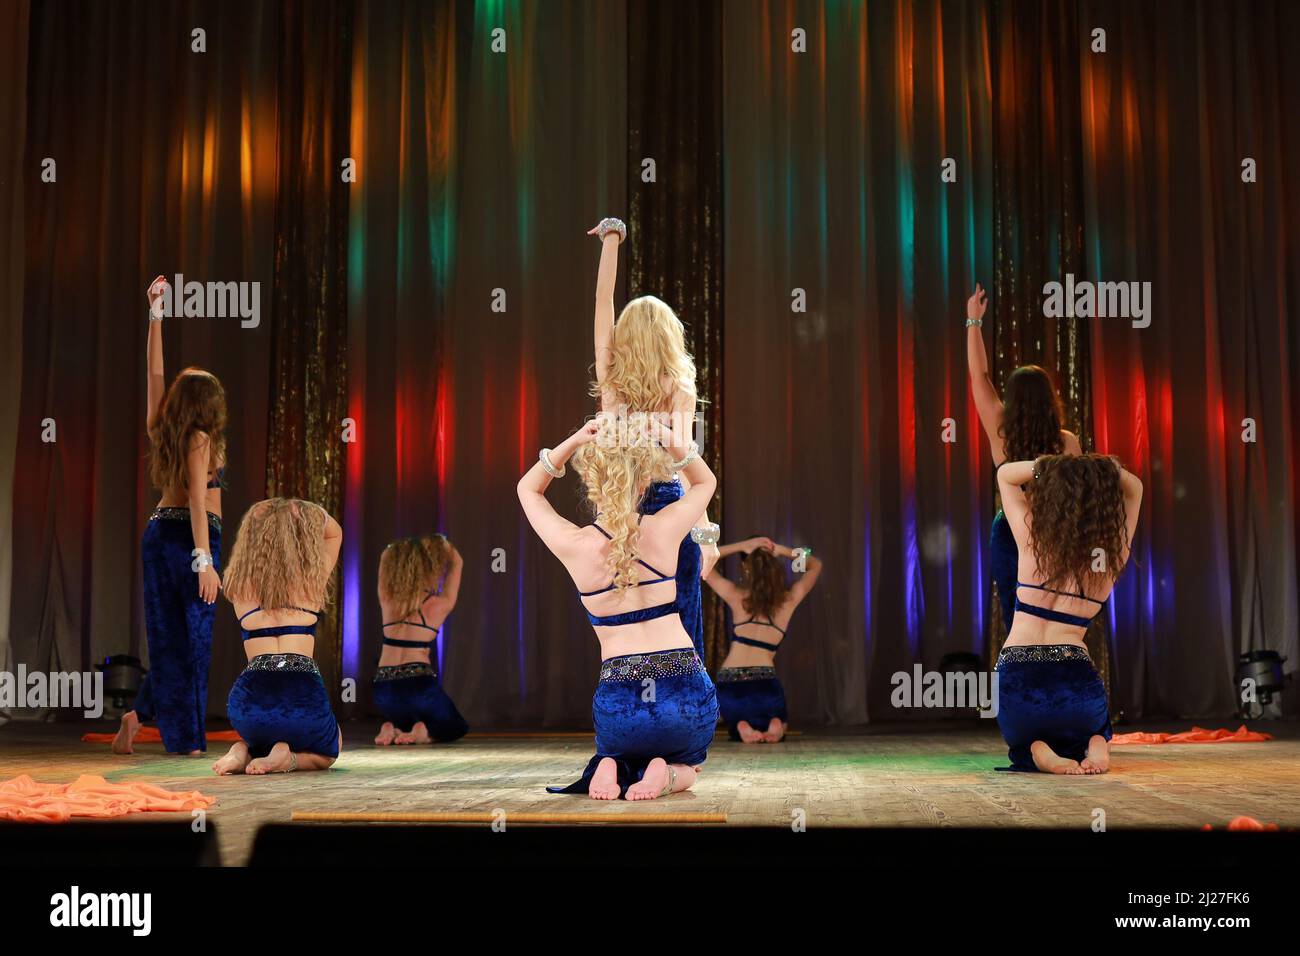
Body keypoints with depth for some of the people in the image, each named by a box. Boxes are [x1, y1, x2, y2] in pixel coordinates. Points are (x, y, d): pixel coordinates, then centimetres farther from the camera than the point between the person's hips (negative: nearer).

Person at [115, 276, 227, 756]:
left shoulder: (162, 430, 8)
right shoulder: (200, 439, -11)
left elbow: (155, 372, 16)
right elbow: (197, 502, -18)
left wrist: (155, 314, 18)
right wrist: (205, 561, -21)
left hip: (158, 531, 7)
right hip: (193, 538, -7)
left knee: (168, 635, 14)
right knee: (194, 636, -2)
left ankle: (138, 714, 3)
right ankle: (187, 738, 0)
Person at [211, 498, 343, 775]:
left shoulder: (239, 583, 11)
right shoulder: (312, 578, 7)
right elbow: (335, 533, 27)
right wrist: (313, 513, 10)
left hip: (250, 698, 2)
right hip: (304, 696, -2)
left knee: (261, 739, 40)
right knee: (327, 752, 33)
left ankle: (246, 753, 6)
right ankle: (288, 758, 0)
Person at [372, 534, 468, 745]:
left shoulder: (388, 601, 5)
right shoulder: (439, 605, -1)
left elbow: (386, 557, 22)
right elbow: (457, 563, 16)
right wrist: (443, 544, 29)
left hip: (384, 691, 4)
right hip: (419, 686, -3)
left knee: (406, 720, 35)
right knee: (456, 727, 23)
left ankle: (391, 729, 1)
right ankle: (423, 732, -7)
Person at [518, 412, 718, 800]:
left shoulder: (574, 545, -6)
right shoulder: (664, 528, -4)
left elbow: (529, 488, 15)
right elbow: (706, 482, 19)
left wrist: (572, 442, -1)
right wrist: (671, 443, 2)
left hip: (619, 701, 0)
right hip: (689, 696, 0)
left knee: (617, 754, 35)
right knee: (686, 766, 33)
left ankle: (616, 772, 0)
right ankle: (665, 776, -2)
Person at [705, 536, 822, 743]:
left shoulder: (737, 597, 0)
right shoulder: (789, 600, 4)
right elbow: (815, 565, 23)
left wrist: (742, 546, 4)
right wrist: (782, 551, 9)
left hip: (729, 687, 0)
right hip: (765, 686, 0)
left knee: (736, 733, 30)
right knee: (777, 732, 31)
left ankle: (742, 728, -6)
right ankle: (775, 726, -4)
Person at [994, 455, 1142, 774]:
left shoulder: (1032, 539, -3)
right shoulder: (1114, 555, 3)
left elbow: (1005, 475, 15)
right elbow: (1134, 488, 22)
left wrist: (1047, 464, -1)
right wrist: (1107, 469, 2)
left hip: (1017, 683, -1)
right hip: (1077, 685, 2)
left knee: (1022, 746, 32)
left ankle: (1038, 752, -4)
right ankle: (1094, 744, 2)